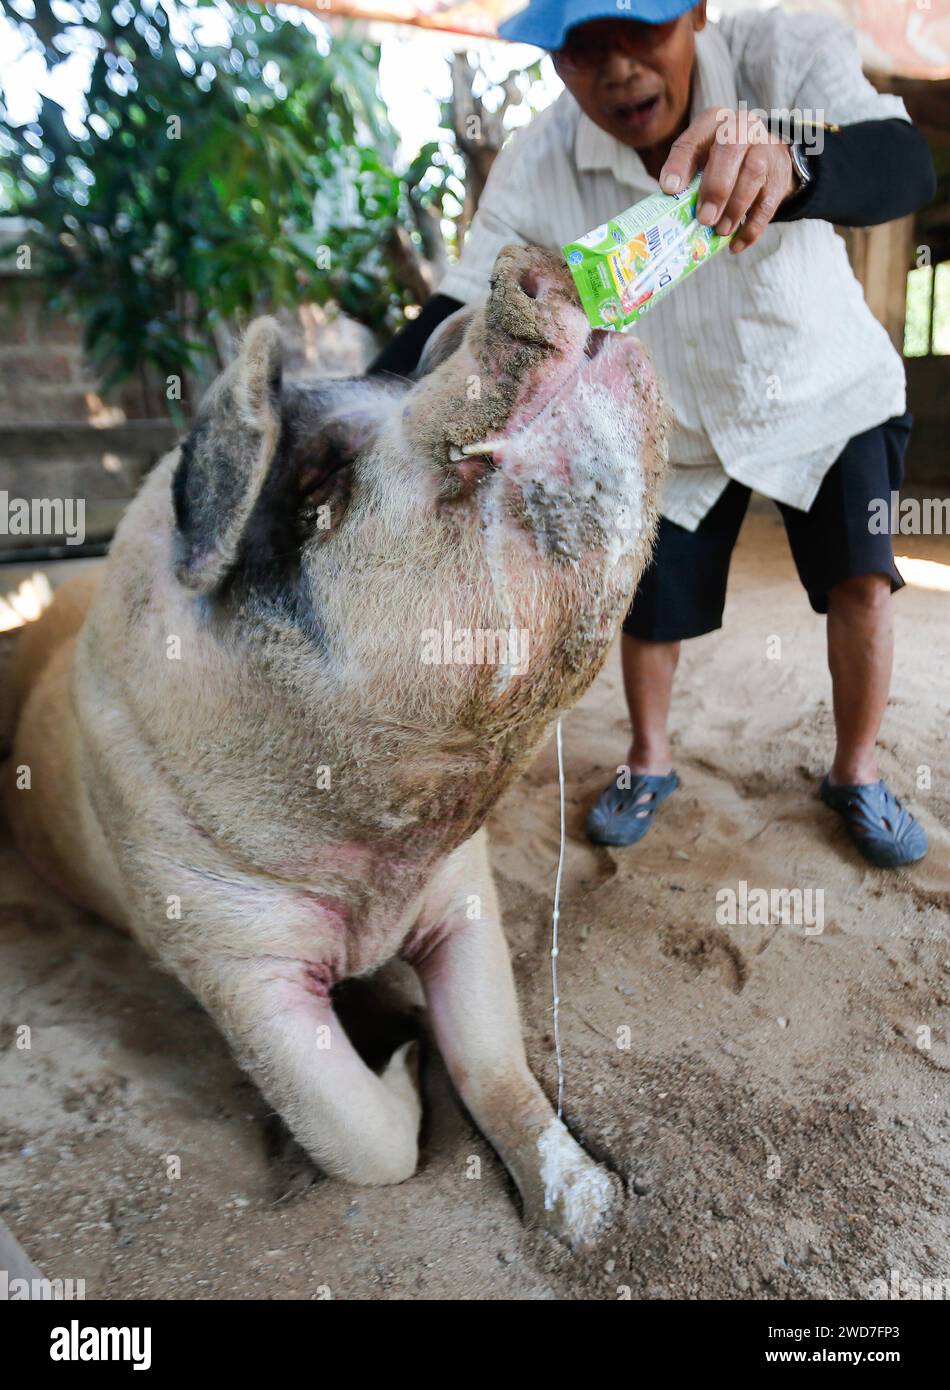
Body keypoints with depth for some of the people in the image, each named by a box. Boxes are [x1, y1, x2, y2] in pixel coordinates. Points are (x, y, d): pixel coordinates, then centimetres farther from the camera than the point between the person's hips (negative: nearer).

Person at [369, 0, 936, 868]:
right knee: (652, 608, 7)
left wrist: (788, 160, -62)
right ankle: (650, 763, 35)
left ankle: (856, 773, 18)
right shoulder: (535, 171, -20)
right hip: (678, 429, 1)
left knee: (862, 581, -9)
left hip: (833, 396, -1)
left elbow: (906, 163, -39)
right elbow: (457, 316, -16)